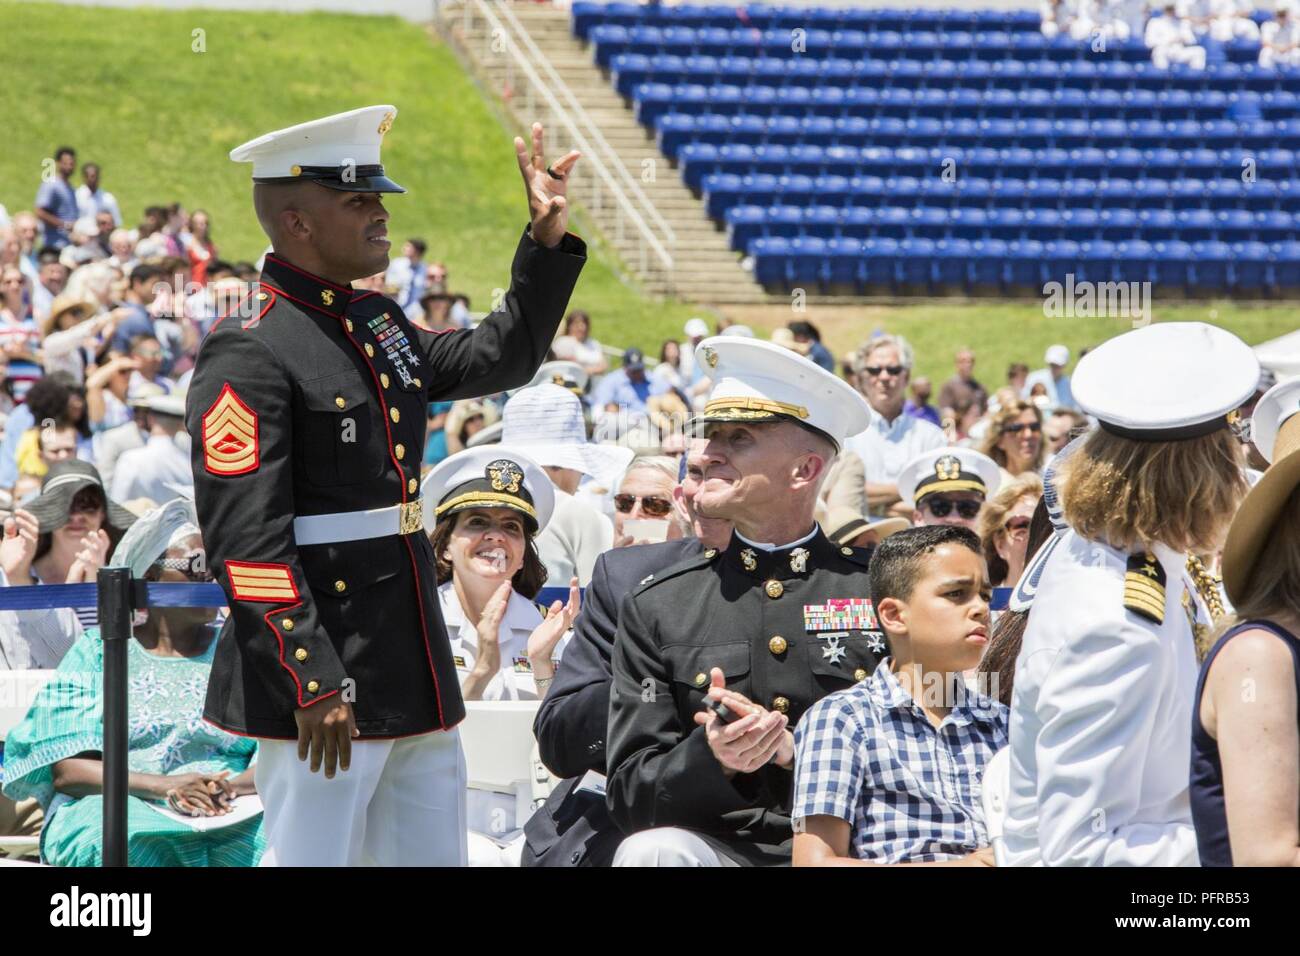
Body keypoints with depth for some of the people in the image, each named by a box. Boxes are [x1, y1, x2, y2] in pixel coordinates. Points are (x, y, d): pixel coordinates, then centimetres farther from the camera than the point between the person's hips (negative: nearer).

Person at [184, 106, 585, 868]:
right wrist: (313, 683, -23)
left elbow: (500, 360, 29)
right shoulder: (247, 356, -14)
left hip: (414, 675, 9)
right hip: (320, 681, -9)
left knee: (435, 856, 11)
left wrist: (548, 240, 18)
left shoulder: (381, 323, 13)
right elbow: (246, 539, -20)